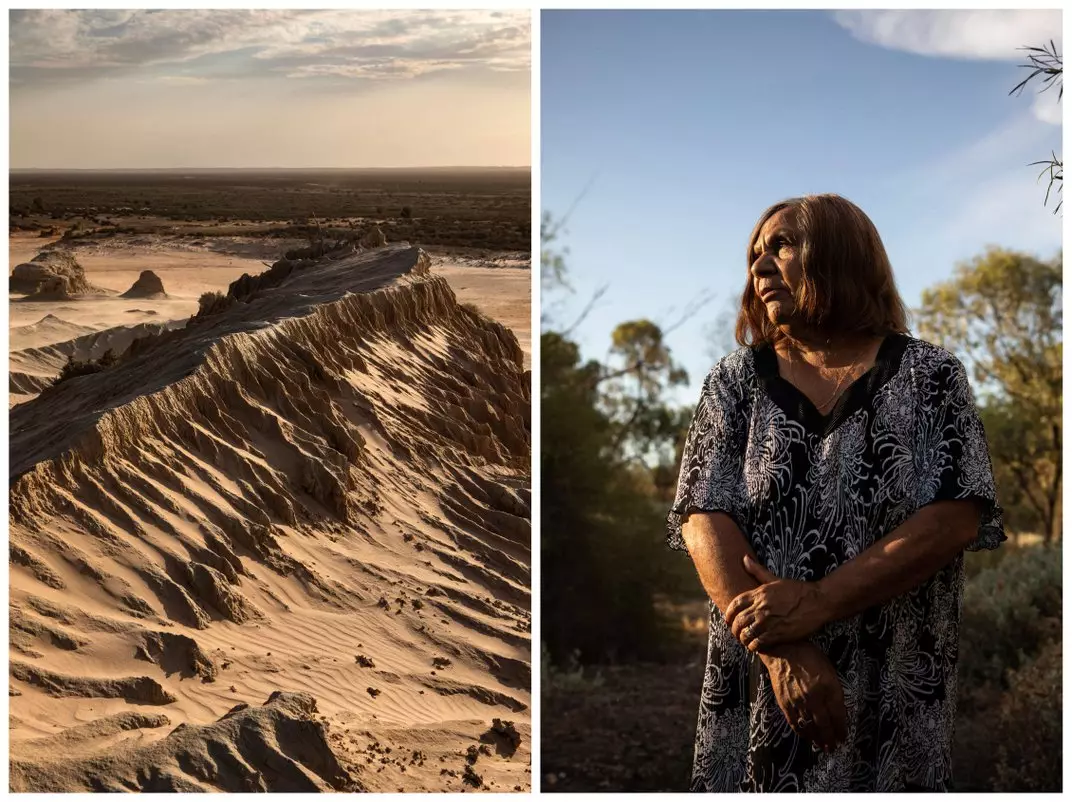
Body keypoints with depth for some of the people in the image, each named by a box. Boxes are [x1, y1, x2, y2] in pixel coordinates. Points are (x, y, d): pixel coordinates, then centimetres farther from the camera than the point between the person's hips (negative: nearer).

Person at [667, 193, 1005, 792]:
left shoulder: (931, 377, 0)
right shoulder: (736, 380, 4)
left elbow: (955, 521, -10)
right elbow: (704, 520, -6)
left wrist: (816, 602, -20)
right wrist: (781, 650, -20)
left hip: (896, 697, -1)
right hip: (755, 690, 1)